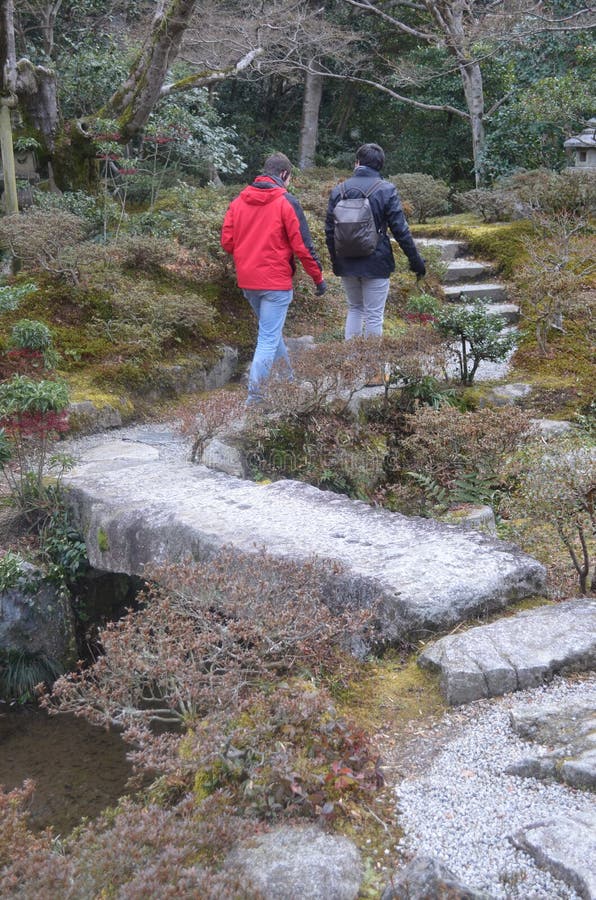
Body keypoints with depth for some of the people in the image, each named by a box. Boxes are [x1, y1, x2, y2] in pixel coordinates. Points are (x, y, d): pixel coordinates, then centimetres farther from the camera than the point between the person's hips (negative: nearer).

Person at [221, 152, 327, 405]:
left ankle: (288, 381, 35)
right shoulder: (286, 202, -9)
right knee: (269, 339, -2)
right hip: (276, 281, -6)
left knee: (270, 331, 23)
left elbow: (227, 241, 6)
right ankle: (254, 398, -6)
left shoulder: (238, 201, 6)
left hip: (246, 280, 6)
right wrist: (318, 278, 0)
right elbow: (302, 245, -10)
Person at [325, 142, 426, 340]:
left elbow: (329, 231, 7)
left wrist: (335, 261, 19)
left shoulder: (338, 190, 3)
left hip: (346, 264, 4)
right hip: (376, 263, -4)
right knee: (374, 315, 4)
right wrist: (415, 260, 0)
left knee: (354, 309, 20)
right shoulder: (386, 190, -7)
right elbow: (400, 230, -8)